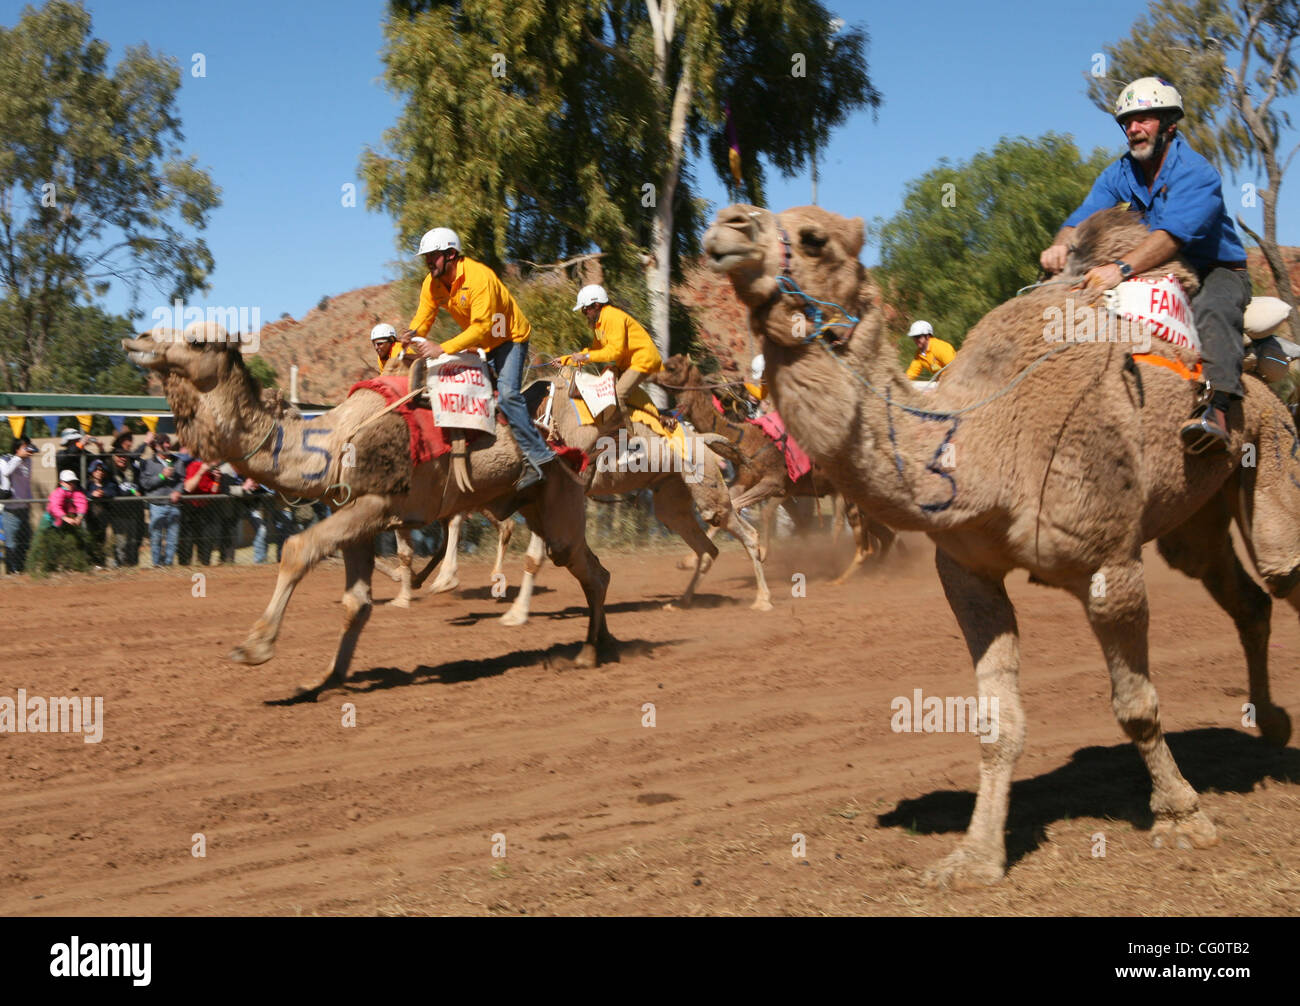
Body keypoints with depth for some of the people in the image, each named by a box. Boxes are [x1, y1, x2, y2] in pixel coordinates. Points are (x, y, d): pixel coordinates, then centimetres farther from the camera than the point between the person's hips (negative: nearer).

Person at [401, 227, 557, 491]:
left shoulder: (479, 277, -30)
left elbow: (482, 327, -35)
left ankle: (538, 457, -22)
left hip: (510, 337, -9)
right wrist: (412, 336, -31)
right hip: (479, 344, 9)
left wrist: (443, 349, -44)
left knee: (507, 393, -24)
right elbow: (423, 319, -5)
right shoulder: (432, 284, -6)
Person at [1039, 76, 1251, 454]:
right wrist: (1061, 245, -30)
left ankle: (1216, 408, -57)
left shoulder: (1196, 173, -19)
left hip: (1214, 271, -7)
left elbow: (1172, 234, -33)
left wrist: (1122, 268, -48)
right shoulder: (1119, 175, 4)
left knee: (1213, 310, -40)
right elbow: (1082, 220, -5)